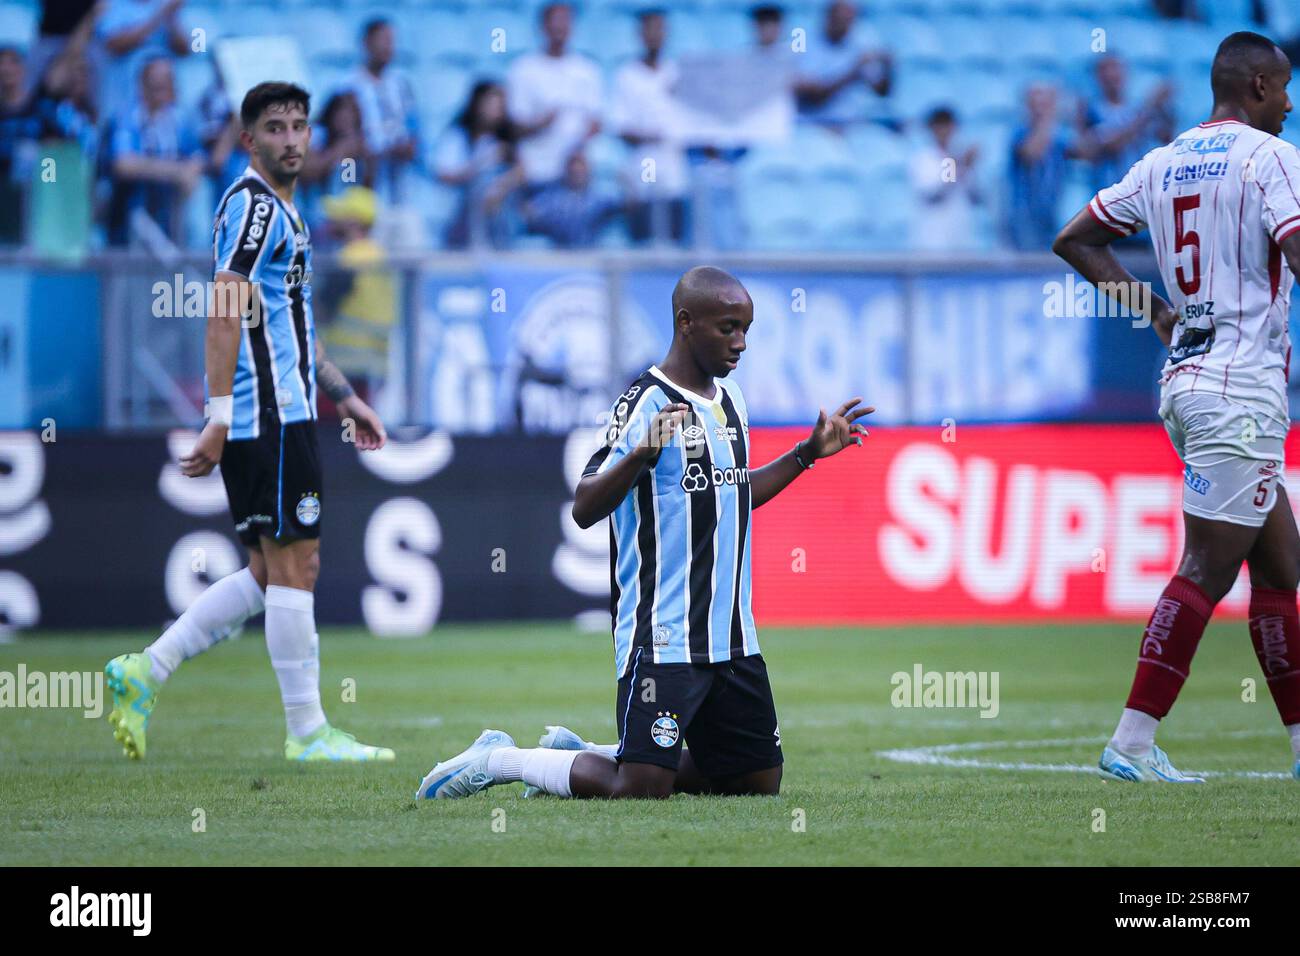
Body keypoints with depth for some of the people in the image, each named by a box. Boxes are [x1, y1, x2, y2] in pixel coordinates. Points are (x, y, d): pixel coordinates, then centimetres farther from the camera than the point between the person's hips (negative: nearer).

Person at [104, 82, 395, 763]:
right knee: (294, 566, -5)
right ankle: (307, 732, -1)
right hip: (269, 418, -10)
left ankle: (144, 673, 11)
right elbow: (224, 316, -19)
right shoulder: (253, 204, -11)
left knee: (270, 574, 11)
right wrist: (221, 418, -24)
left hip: (280, 414, 10)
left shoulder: (281, 210, 20)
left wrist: (342, 396, 27)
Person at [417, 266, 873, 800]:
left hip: (731, 637, 8)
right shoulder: (644, 405, -13)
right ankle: (498, 761, 8)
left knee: (759, 780, 10)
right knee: (642, 790, -14)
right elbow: (585, 509, -21)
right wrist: (641, 452, -35)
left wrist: (808, 454, 24)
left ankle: (579, 755, 22)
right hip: (662, 636, -8)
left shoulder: (729, 400, 13)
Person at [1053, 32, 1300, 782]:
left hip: (1186, 378, 9)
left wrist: (1156, 311, 18)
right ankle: (1133, 742, -11)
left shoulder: (1164, 164, 13)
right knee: (1207, 571, -8)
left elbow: (1075, 241, 19)